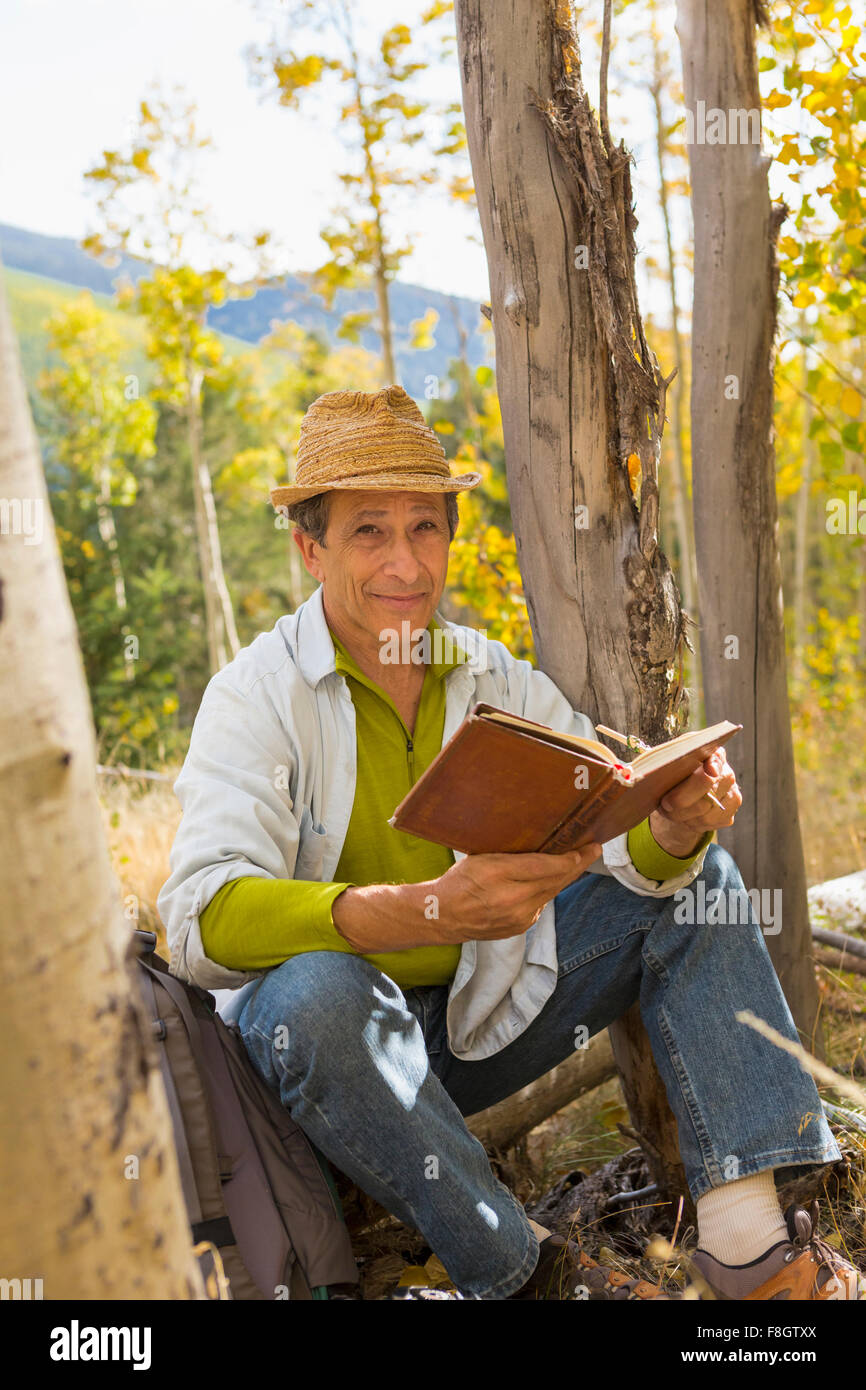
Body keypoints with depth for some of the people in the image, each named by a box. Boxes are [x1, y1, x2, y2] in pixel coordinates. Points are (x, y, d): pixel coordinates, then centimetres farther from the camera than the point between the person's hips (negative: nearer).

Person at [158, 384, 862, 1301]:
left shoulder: (501, 682, 1)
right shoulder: (257, 698, -15)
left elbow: (619, 846, -8)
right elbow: (200, 921, -30)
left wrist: (673, 831, -34)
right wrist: (431, 911, -44)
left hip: (486, 1016, 5)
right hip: (343, 1046, -4)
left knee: (696, 879, -5)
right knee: (313, 994, -39)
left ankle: (747, 1240, -13)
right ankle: (517, 1269, -18)